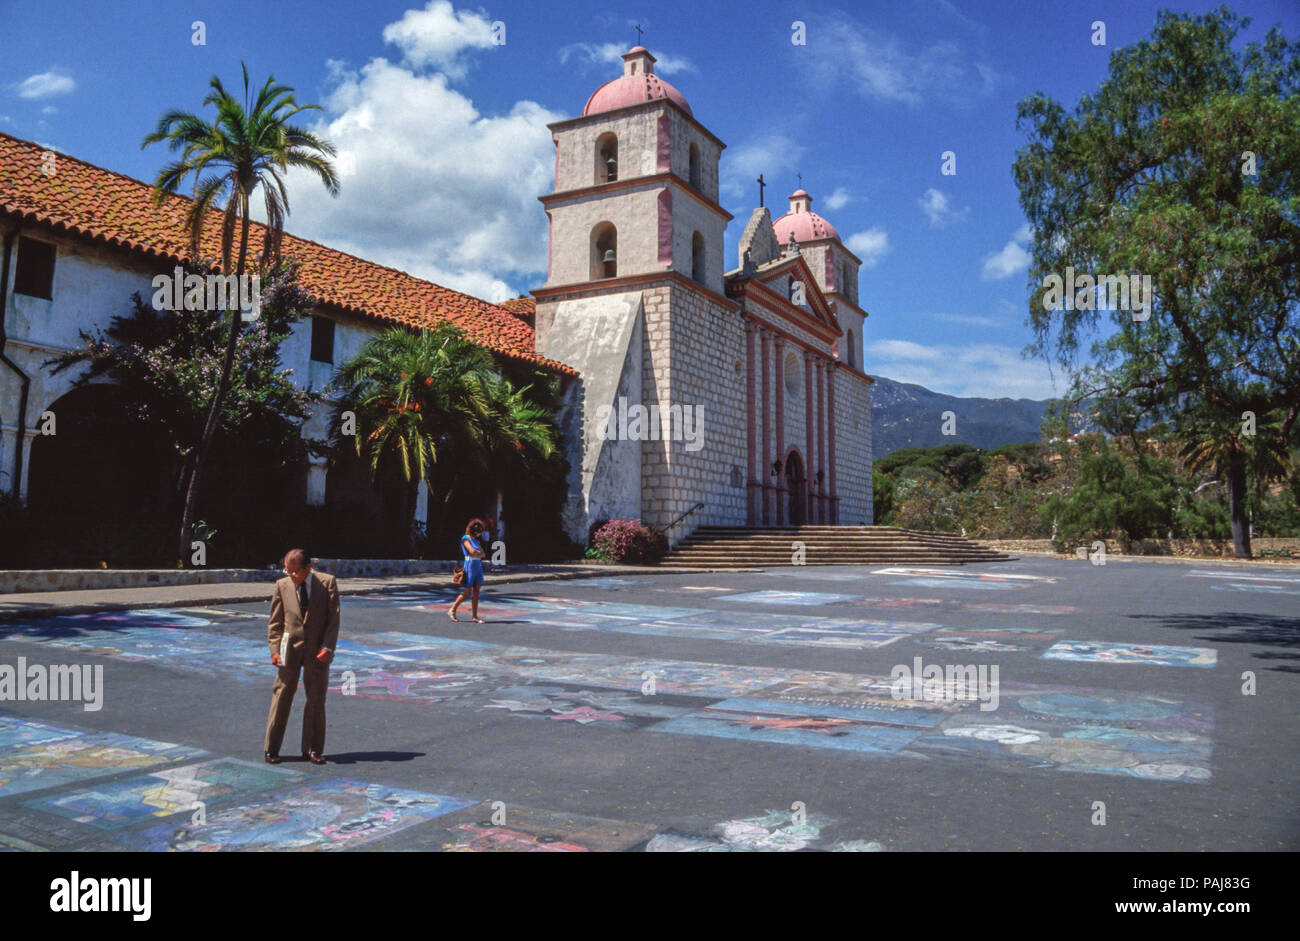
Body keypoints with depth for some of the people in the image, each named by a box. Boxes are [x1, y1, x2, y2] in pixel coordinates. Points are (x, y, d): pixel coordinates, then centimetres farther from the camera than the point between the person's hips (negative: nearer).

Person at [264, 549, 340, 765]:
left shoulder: (327, 582, -4)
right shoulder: (282, 586, 1)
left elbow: (334, 618, -5)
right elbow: (275, 622, 4)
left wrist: (327, 647, -13)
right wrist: (275, 649, -7)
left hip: (318, 651, -1)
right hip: (290, 649, 1)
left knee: (316, 700, 5)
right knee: (281, 698, 3)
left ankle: (313, 749, 17)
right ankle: (271, 749, 15)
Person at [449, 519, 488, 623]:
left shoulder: (476, 541, 18)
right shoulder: (465, 539, -5)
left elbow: (483, 554, 9)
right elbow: (472, 551, -17)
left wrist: (476, 553, -9)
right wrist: (479, 553, -1)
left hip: (478, 567, 7)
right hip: (470, 566, -7)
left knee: (476, 592, 3)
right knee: (467, 592, -4)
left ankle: (475, 616, 4)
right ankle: (452, 611, 11)